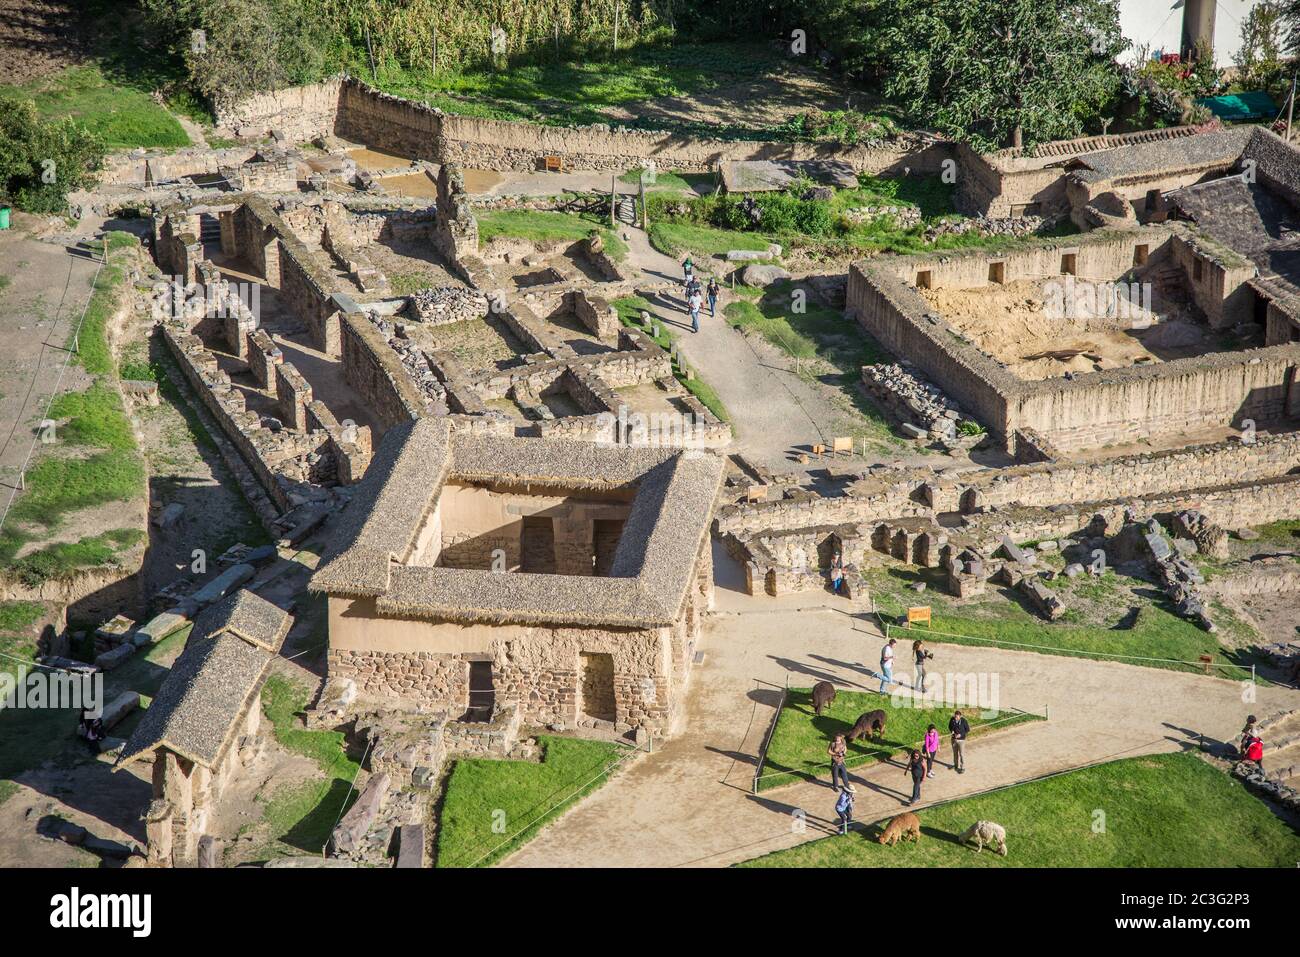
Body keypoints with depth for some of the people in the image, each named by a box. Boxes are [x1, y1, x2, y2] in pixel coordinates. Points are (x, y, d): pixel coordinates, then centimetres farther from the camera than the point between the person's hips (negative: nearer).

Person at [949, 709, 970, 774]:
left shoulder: (964, 721, -21)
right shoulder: (952, 719, -11)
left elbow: (968, 730, -10)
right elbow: (950, 726, 7)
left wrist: (961, 735, -21)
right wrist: (951, 731, -14)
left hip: (961, 740, -4)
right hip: (954, 739, 4)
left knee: (962, 754, 2)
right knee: (955, 753, 20)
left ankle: (963, 768, 14)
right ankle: (956, 765, 38)